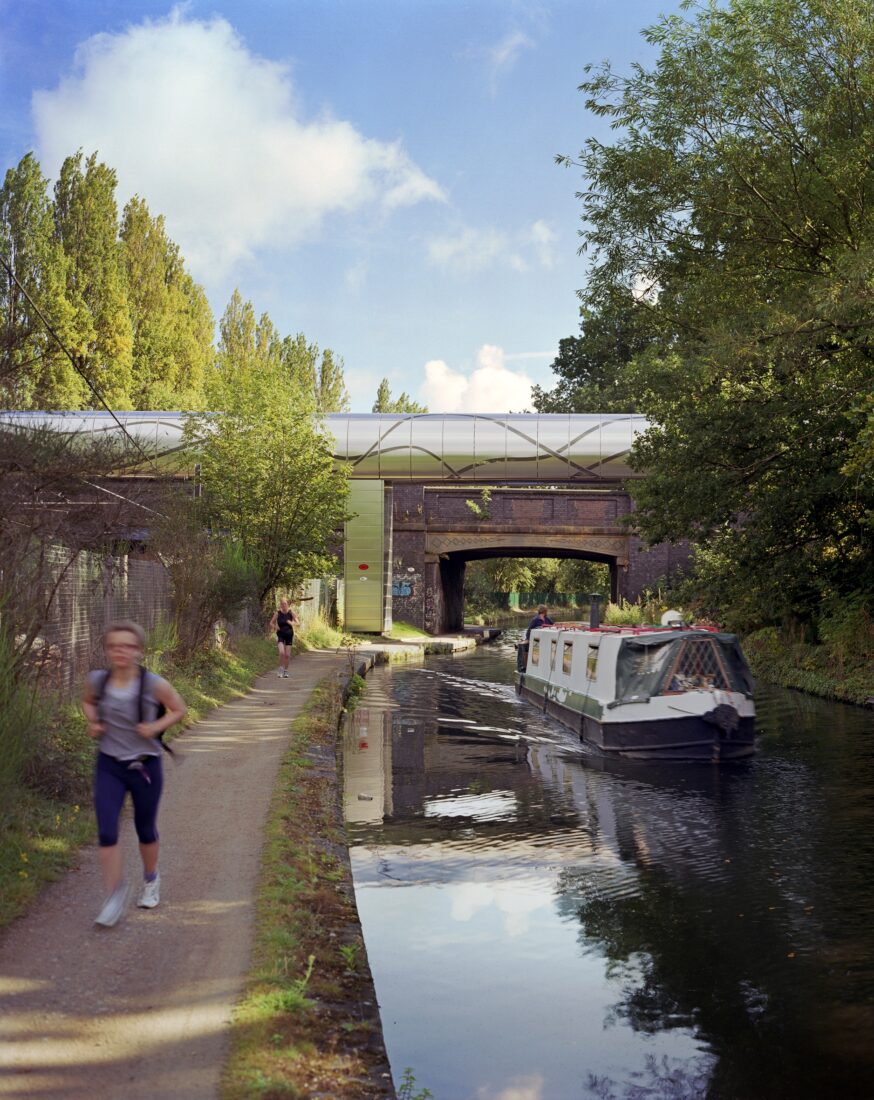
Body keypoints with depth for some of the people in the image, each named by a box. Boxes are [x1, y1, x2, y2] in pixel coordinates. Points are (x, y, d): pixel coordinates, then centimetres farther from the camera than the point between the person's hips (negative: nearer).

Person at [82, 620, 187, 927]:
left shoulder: (154, 684, -18)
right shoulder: (97, 680, -9)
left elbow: (179, 709, -3)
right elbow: (87, 701, 14)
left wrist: (156, 727, -19)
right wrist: (93, 722, -5)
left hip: (145, 766, -2)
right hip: (109, 766, 2)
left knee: (145, 830, 15)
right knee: (106, 832, -7)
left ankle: (151, 879, 43)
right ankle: (115, 893, 11)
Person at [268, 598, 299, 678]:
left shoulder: (291, 613, -6)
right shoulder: (277, 613, -5)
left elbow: (298, 623, -6)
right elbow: (271, 623, 6)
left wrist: (292, 623, -26)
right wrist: (275, 627, -15)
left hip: (289, 635, 1)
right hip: (280, 635, -1)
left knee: (287, 655, 1)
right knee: (282, 652, -20)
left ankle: (286, 671, 19)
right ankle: (281, 669, -2)